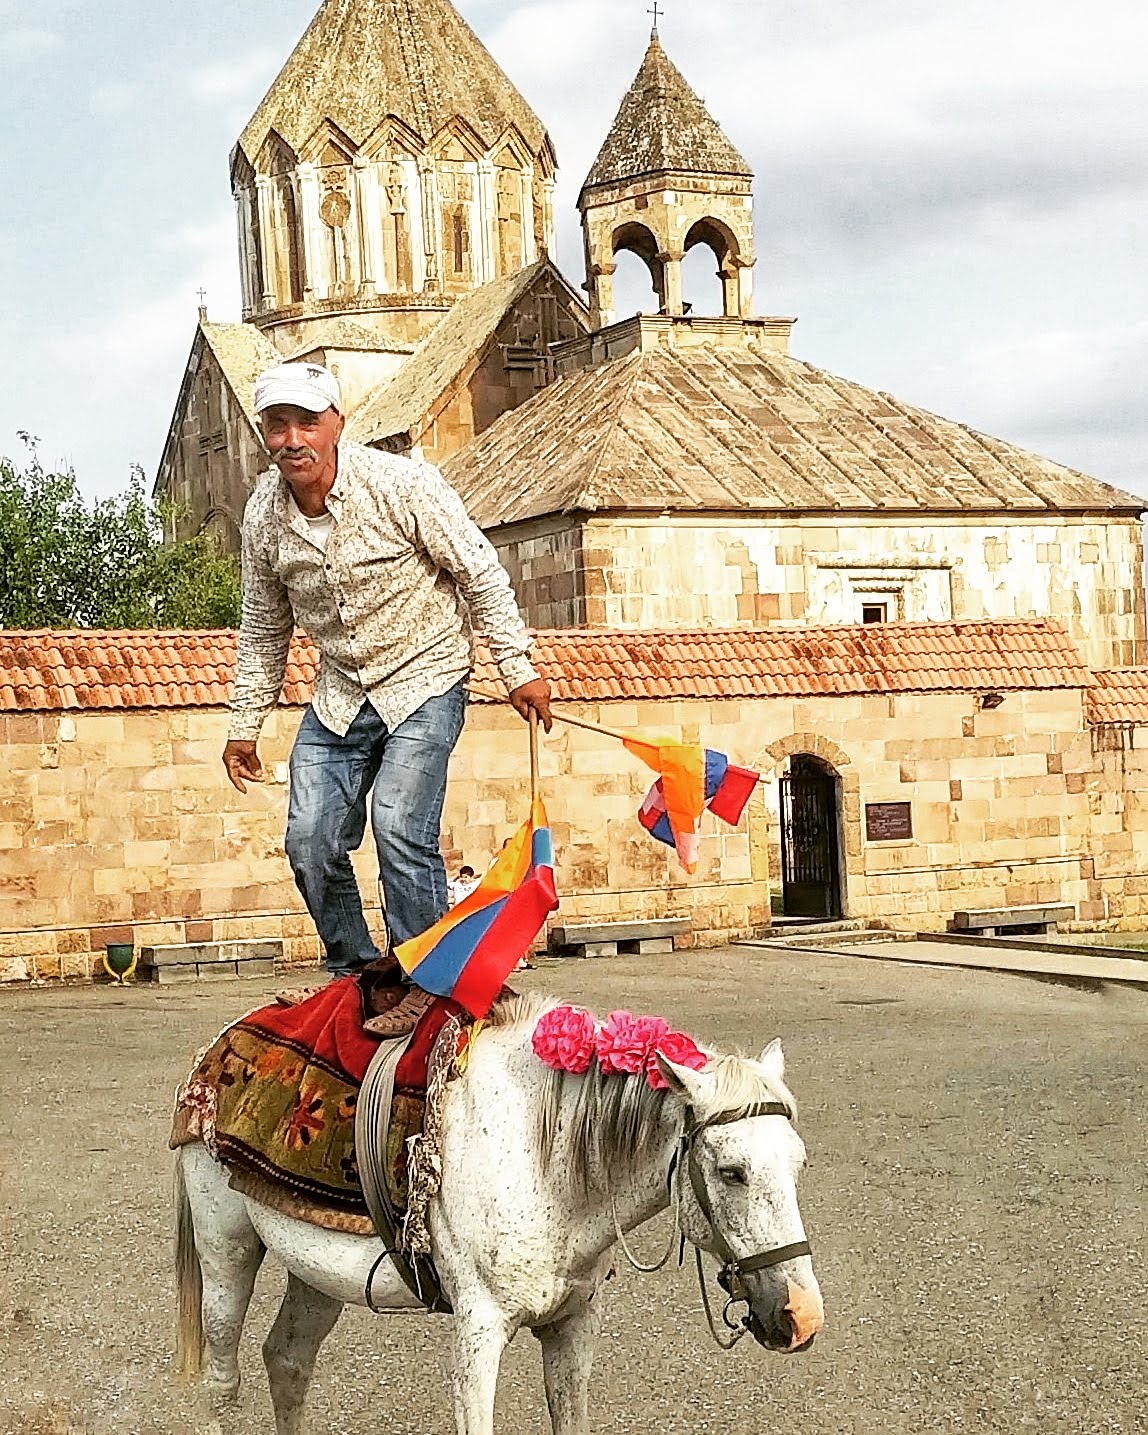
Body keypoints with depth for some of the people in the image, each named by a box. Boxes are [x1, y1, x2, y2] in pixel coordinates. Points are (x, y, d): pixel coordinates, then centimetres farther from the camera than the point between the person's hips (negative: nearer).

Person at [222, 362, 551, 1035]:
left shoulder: (401, 484, -19)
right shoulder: (264, 513, -5)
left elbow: (481, 573, -11)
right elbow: (264, 627, 9)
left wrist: (519, 667, -11)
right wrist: (245, 723, 11)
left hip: (424, 682, -5)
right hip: (340, 695, 5)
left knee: (400, 830, -19)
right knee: (312, 840, -3)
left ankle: (426, 985, -6)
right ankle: (354, 971, 17)